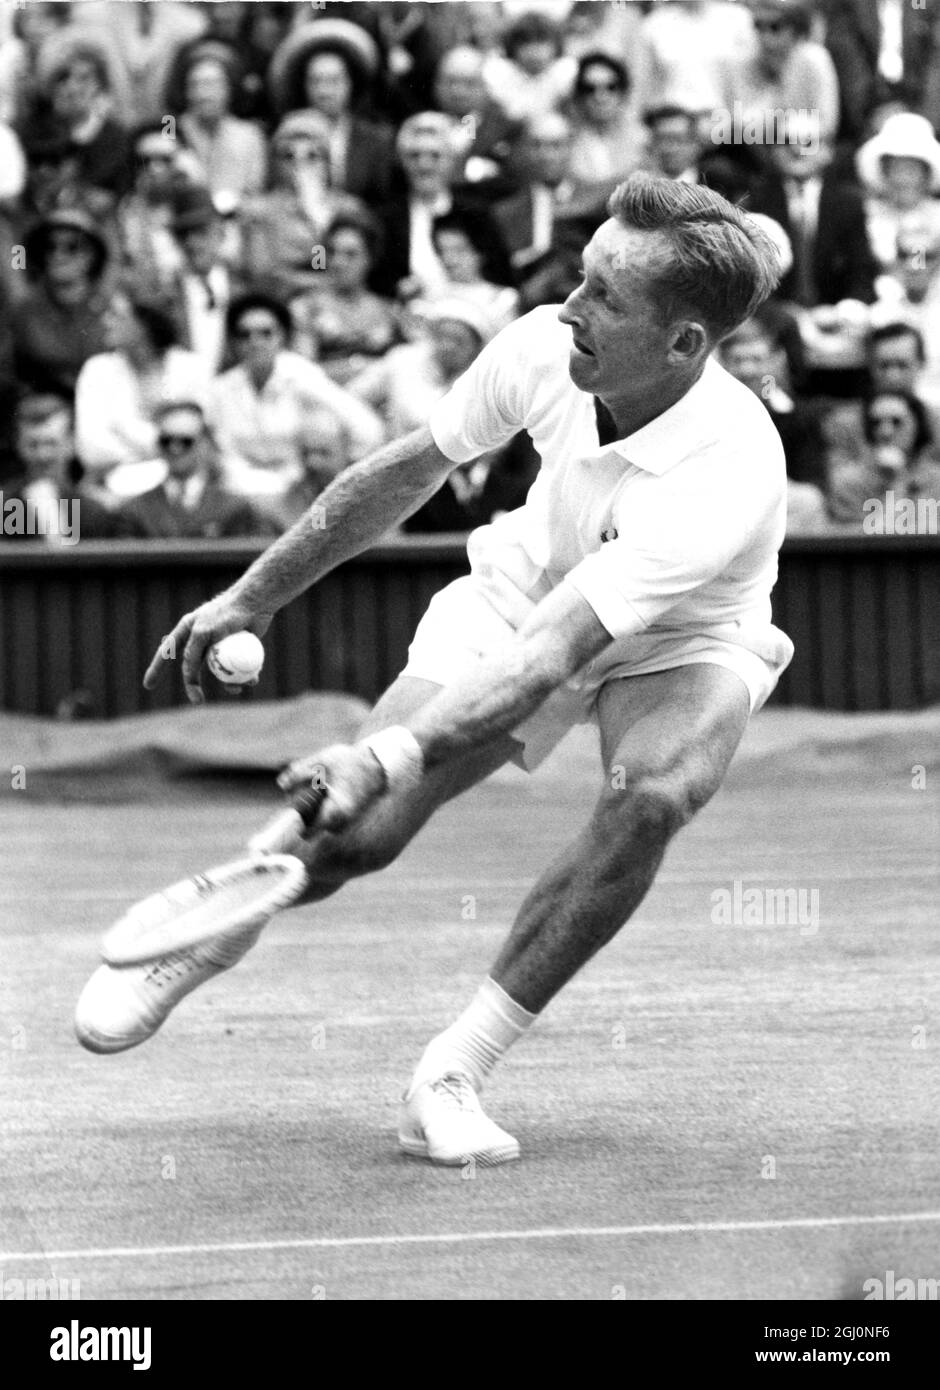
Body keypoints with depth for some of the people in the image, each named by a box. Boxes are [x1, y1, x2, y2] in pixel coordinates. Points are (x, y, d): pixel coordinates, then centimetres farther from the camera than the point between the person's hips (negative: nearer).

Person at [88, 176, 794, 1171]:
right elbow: (406, 471, -3)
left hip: (678, 647, -3)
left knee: (651, 797, -37)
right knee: (351, 834, -14)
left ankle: (453, 1076, -24)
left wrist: (388, 759, -56)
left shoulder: (728, 478, -39)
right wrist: (254, 596, 3)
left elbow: (548, 662, -45)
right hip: (521, 593, 3)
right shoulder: (544, 347, -24)